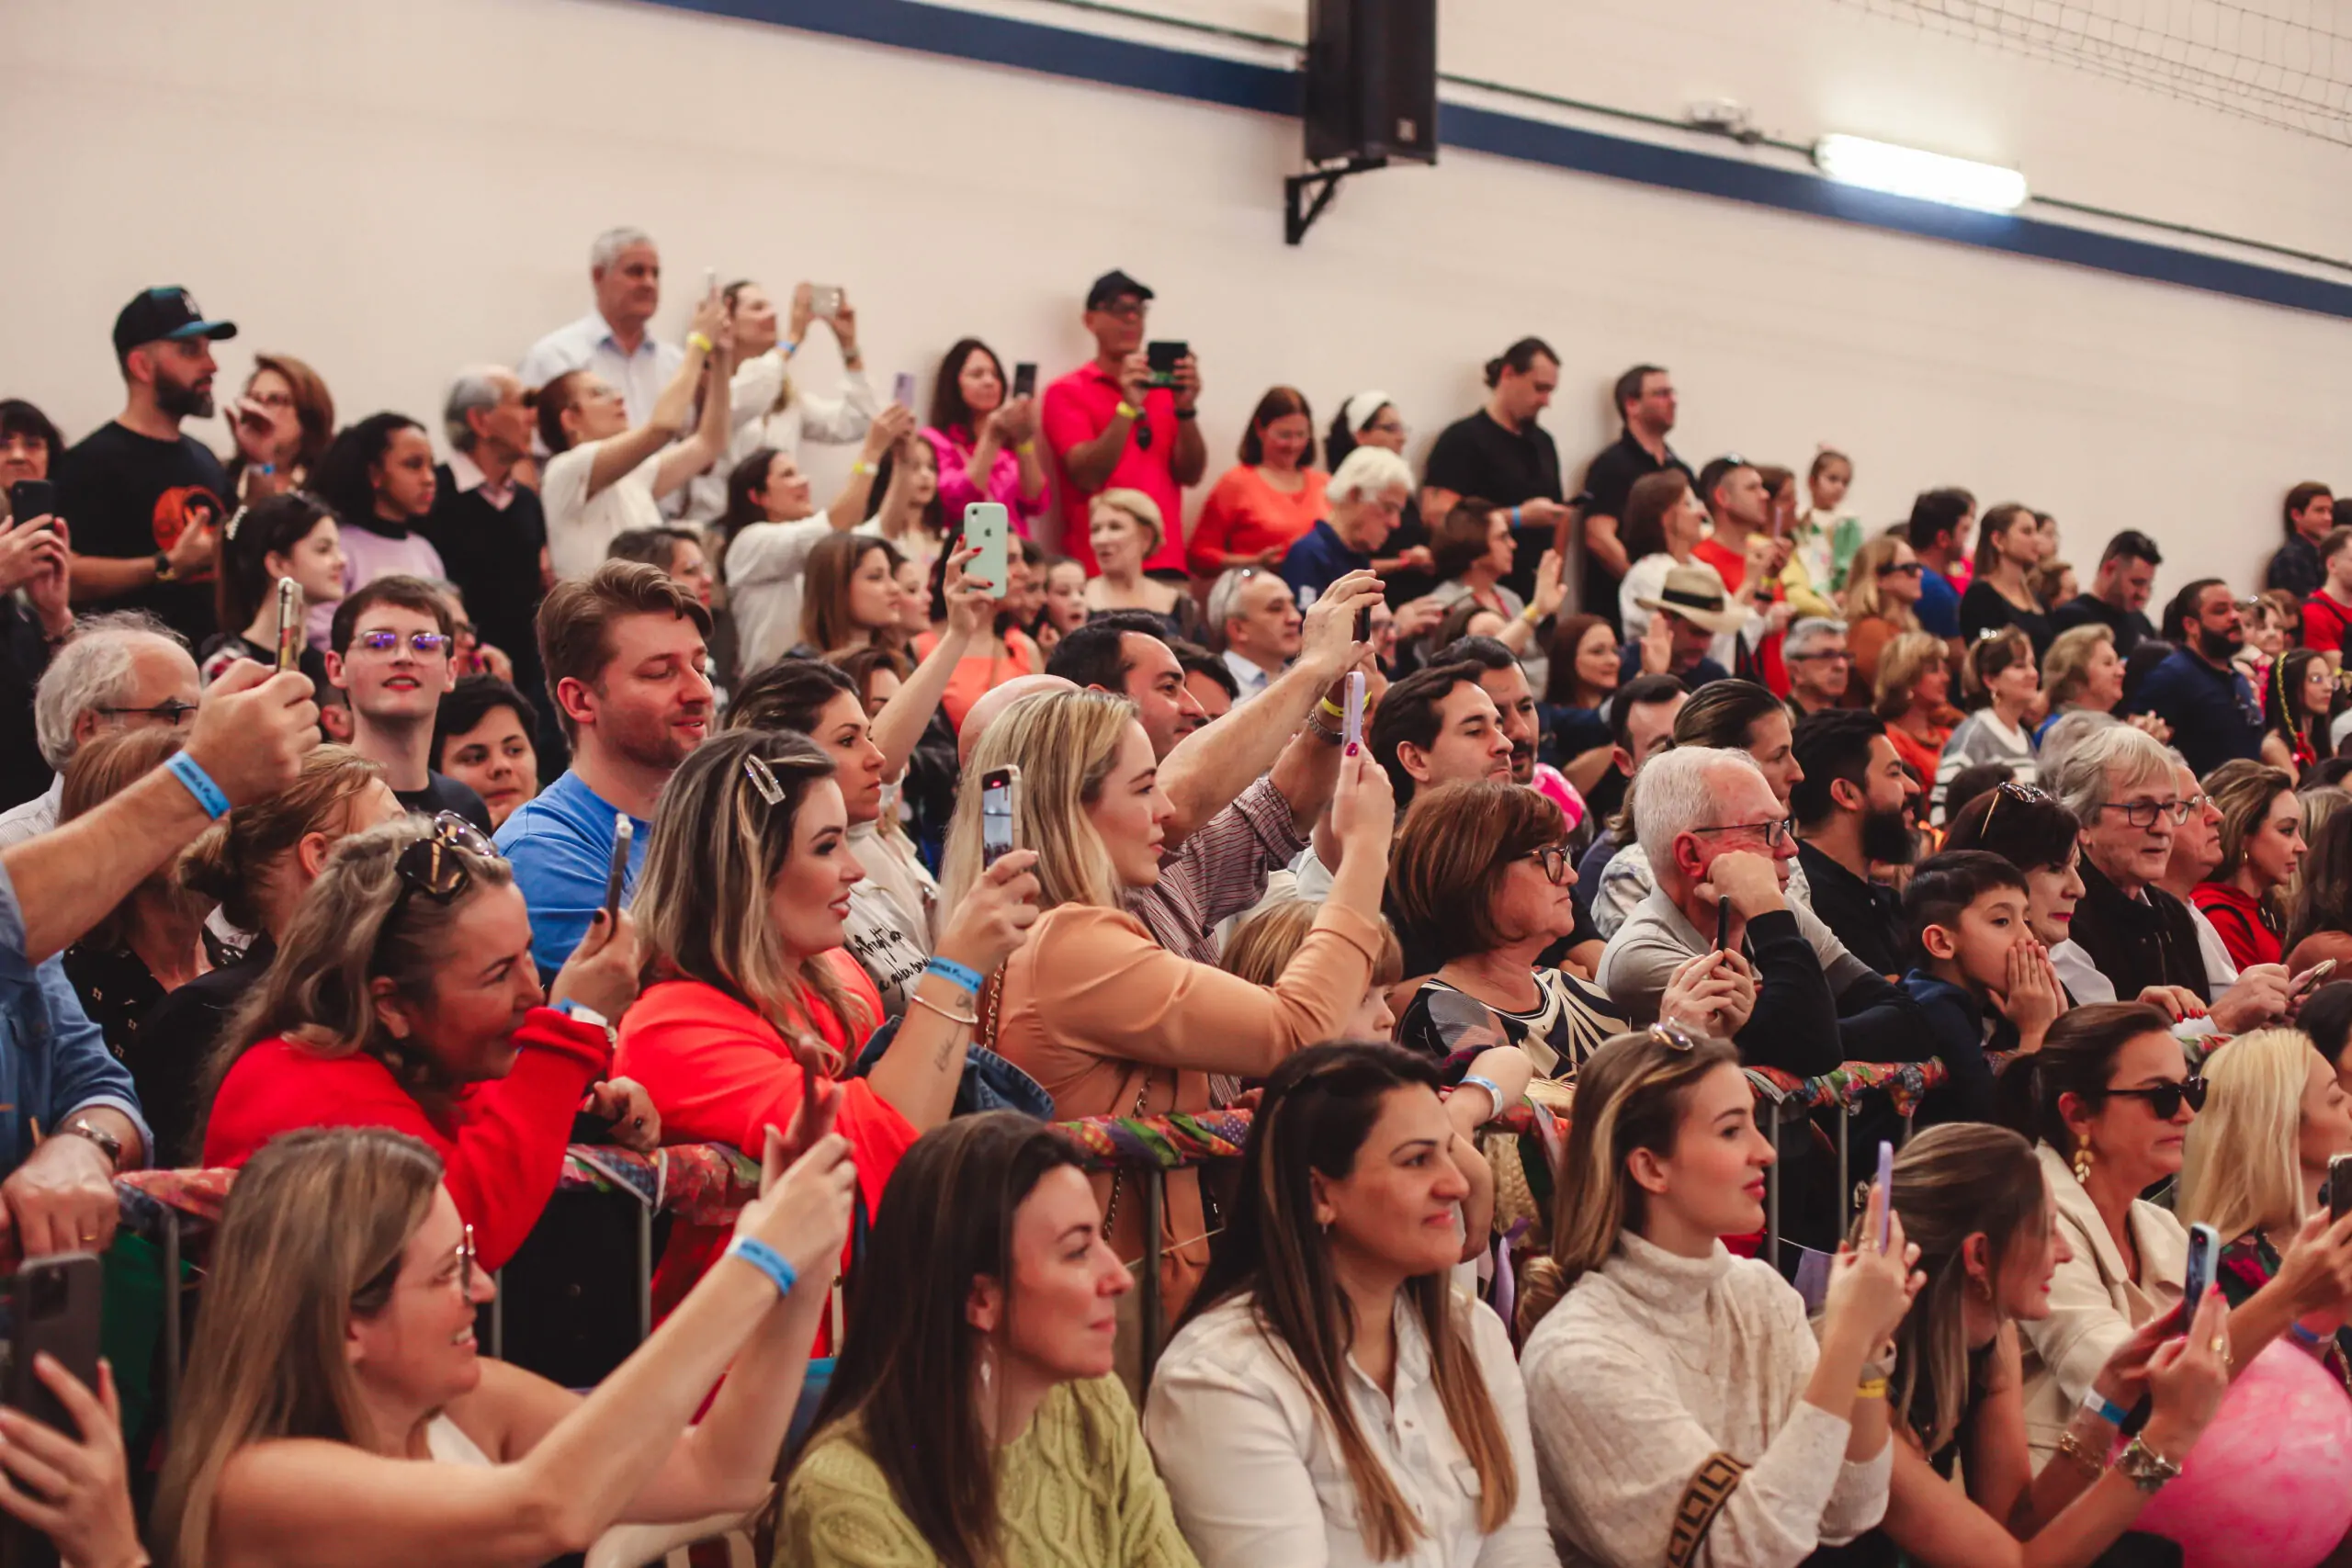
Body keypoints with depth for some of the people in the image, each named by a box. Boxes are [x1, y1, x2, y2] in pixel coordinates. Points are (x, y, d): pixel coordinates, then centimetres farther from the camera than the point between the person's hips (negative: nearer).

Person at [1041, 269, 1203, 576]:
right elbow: (1088, 477, -11)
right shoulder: (1066, 392, 2)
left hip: (1165, 563, 3)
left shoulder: (1165, 389, 11)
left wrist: (1185, 409, -11)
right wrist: (1128, 406, -19)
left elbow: (1191, 475, 4)